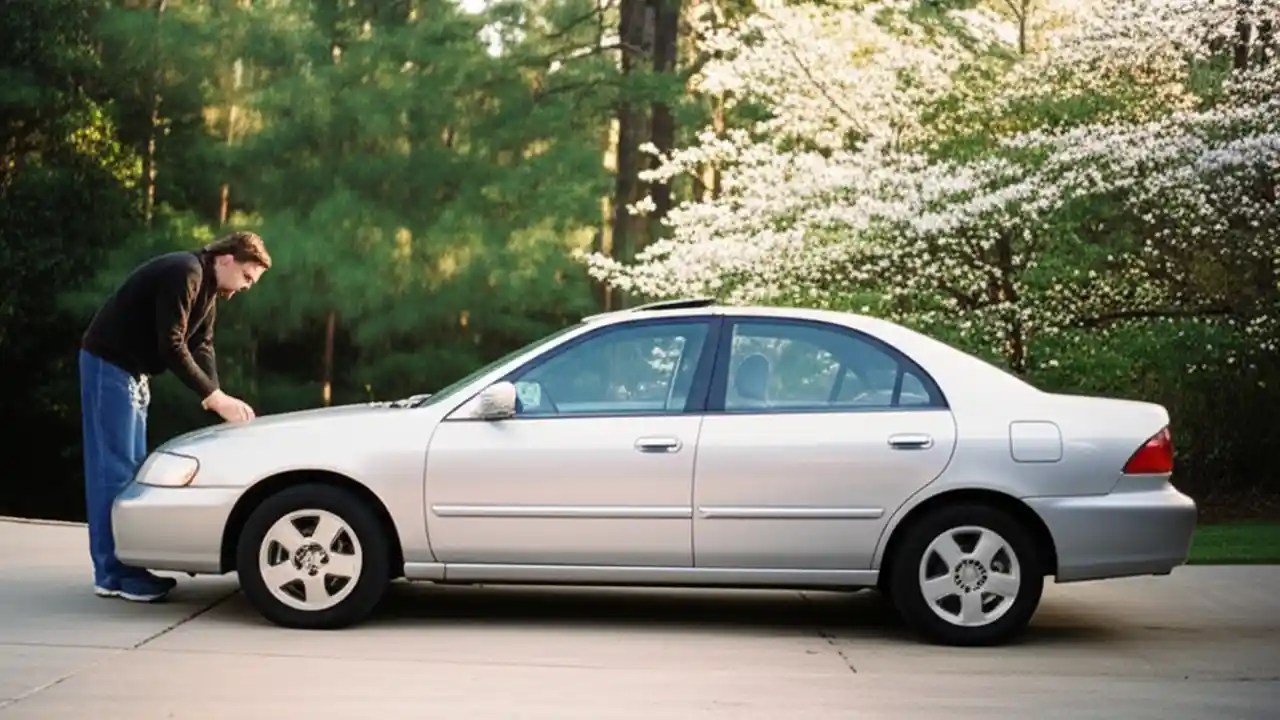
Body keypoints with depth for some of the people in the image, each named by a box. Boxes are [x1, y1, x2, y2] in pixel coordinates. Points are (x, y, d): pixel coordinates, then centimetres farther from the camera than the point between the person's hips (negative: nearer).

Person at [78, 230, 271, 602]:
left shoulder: (208, 287, 10)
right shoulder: (185, 273, -21)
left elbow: (201, 347, 7)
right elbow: (172, 346, -26)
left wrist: (217, 398, -8)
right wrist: (215, 397, -26)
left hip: (132, 369, 11)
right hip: (109, 364, -11)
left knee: (131, 467, 10)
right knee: (115, 468, -11)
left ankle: (122, 567, 14)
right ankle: (113, 574, -9)